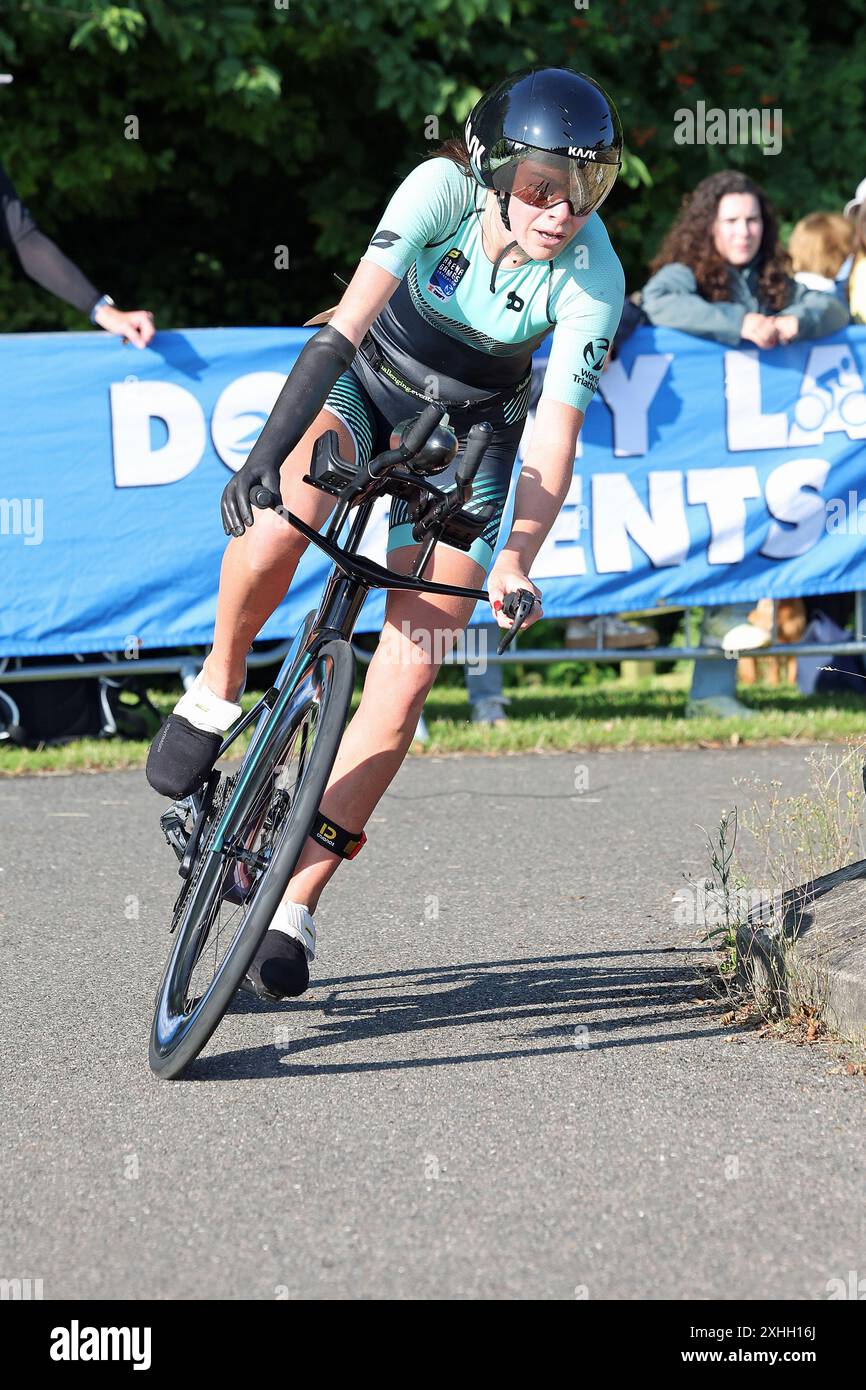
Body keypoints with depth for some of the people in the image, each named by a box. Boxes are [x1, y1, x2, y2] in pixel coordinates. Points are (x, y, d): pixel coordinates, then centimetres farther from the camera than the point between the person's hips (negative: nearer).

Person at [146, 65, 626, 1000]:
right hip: (365, 382, -1)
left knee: (404, 685, -11)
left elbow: (554, 438, -29)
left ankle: (294, 904, -1)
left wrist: (515, 563, -44)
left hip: (467, 436, 1)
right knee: (284, 507, -36)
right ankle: (215, 695, -9)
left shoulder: (592, 279, -25)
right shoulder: (444, 189, -27)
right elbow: (345, 325, -33)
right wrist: (264, 452, -43)